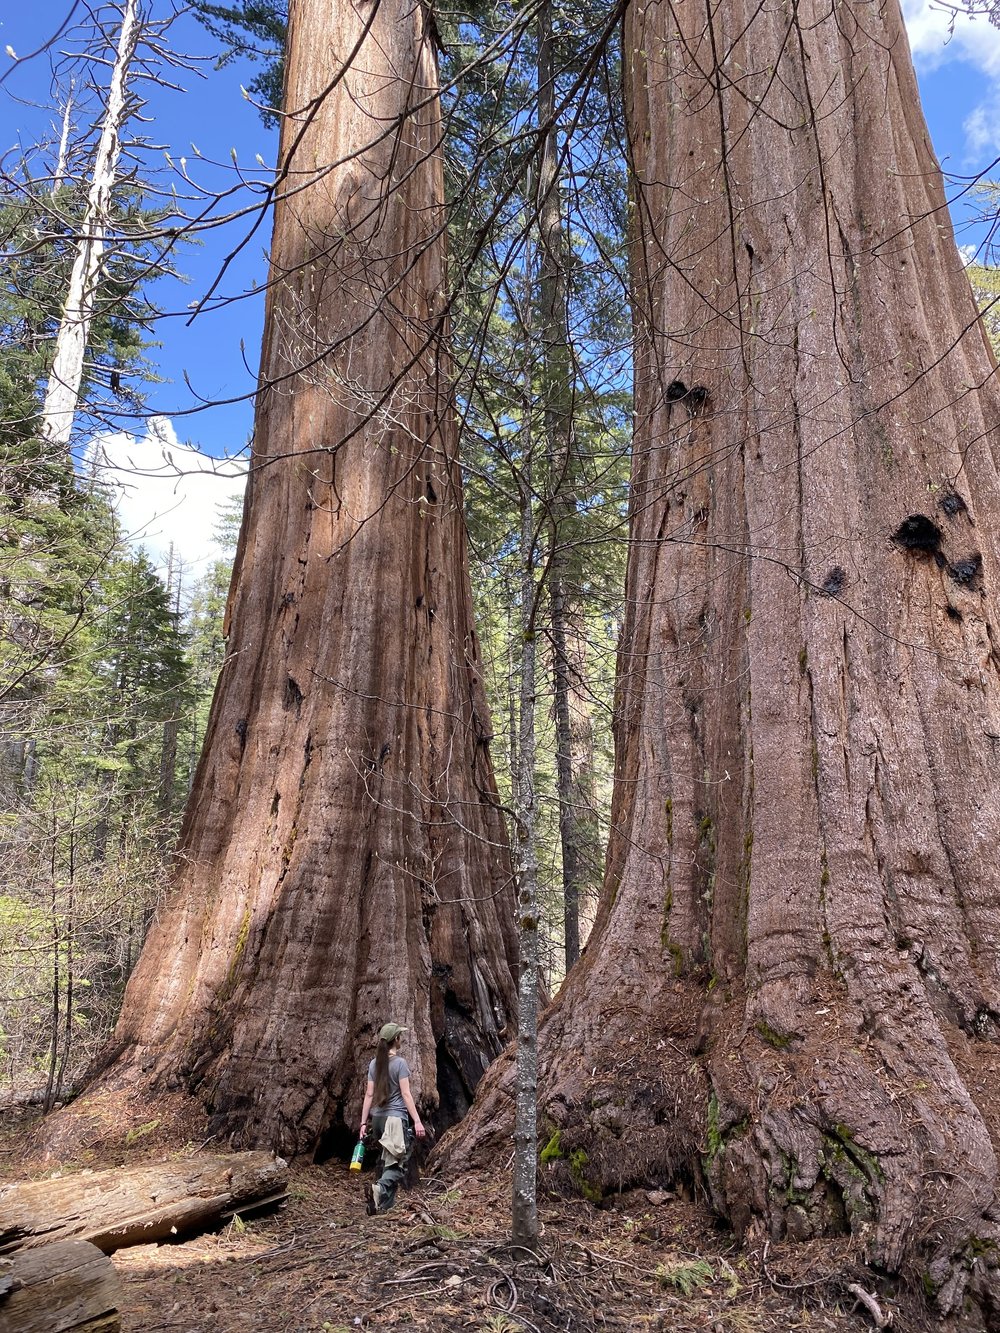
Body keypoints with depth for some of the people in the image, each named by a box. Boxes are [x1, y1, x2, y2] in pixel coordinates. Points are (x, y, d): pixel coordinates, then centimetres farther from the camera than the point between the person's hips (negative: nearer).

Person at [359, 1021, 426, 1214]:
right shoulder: (399, 1062, -9)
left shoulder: (375, 1064, 7)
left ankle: (384, 1204, 15)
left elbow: (369, 1094, 7)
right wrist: (417, 1121, -10)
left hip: (378, 1118, 6)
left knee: (386, 1162, 17)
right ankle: (378, 1188, -32)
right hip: (396, 1118, -6)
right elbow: (405, 1094, -12)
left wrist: (364, 1123, 12)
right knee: (397, 1165, -7)